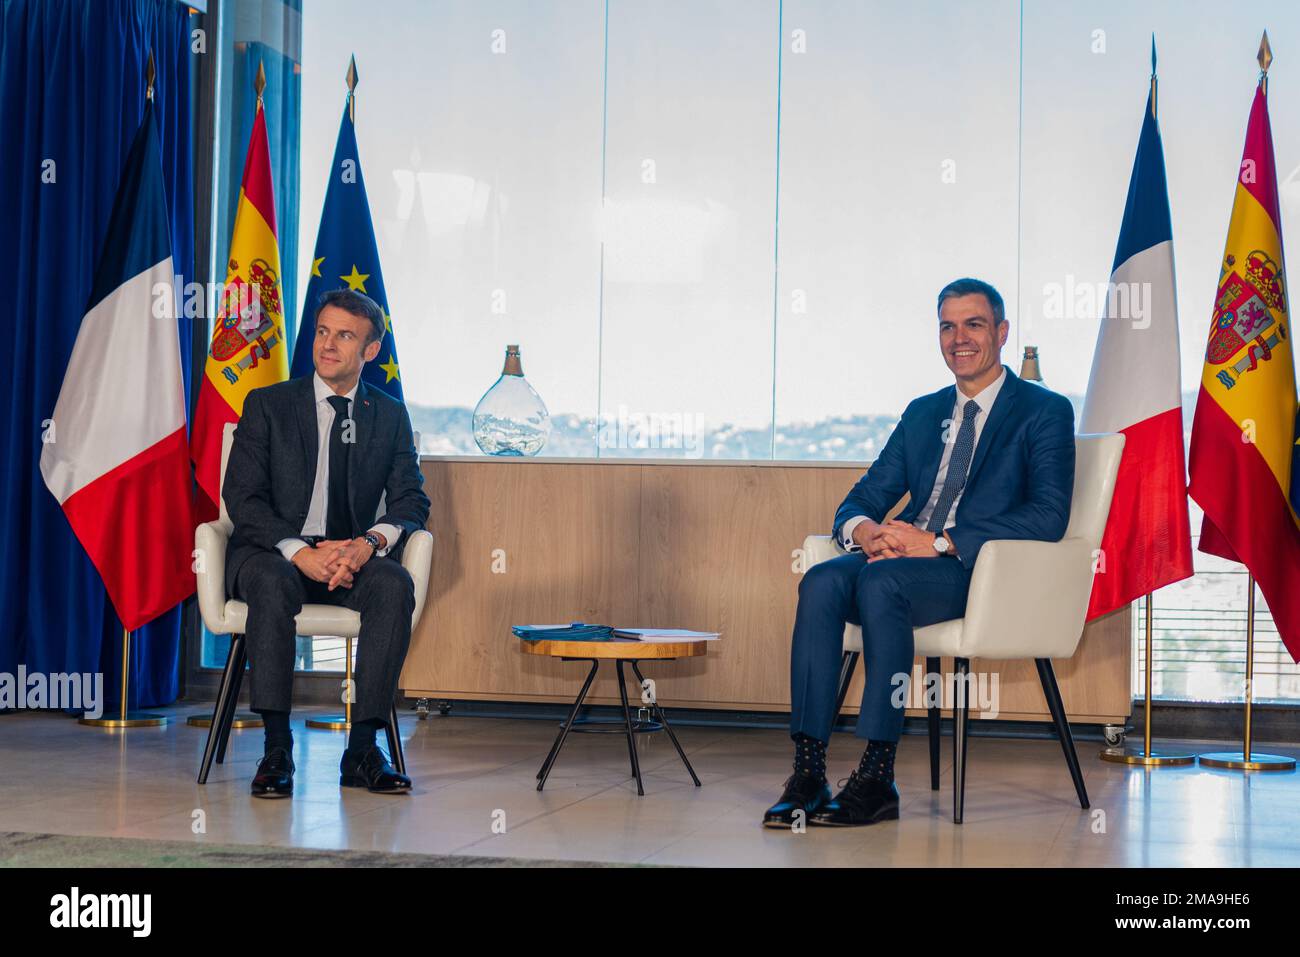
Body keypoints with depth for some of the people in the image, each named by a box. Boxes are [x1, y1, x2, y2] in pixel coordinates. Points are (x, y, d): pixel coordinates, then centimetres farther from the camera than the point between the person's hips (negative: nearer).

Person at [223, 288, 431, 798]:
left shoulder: (391, 416, 11)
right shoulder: (267, 405, 4)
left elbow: (411, 501, 4)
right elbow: (242, 497, -5)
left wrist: (370, 542, -19)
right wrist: (302, 553, -21)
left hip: (349, 555, 2)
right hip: (271, 551, -2)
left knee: (395, 583, -31)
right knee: (273, 584, -37)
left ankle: (363, 748, -28)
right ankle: (276, 748, -33)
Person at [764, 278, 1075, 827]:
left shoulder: (1044, 411, 4)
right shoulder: (922, 413, 23)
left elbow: (1049, 516, -11)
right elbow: (860, 500, 19)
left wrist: (939, 542, -19)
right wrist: (866, 530, -9)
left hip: (981, 574, -5)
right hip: (904, 559, 6)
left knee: (880, 581, -35)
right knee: (822, 581, -26)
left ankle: (877, 779, -30)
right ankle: (807, 775, -29)